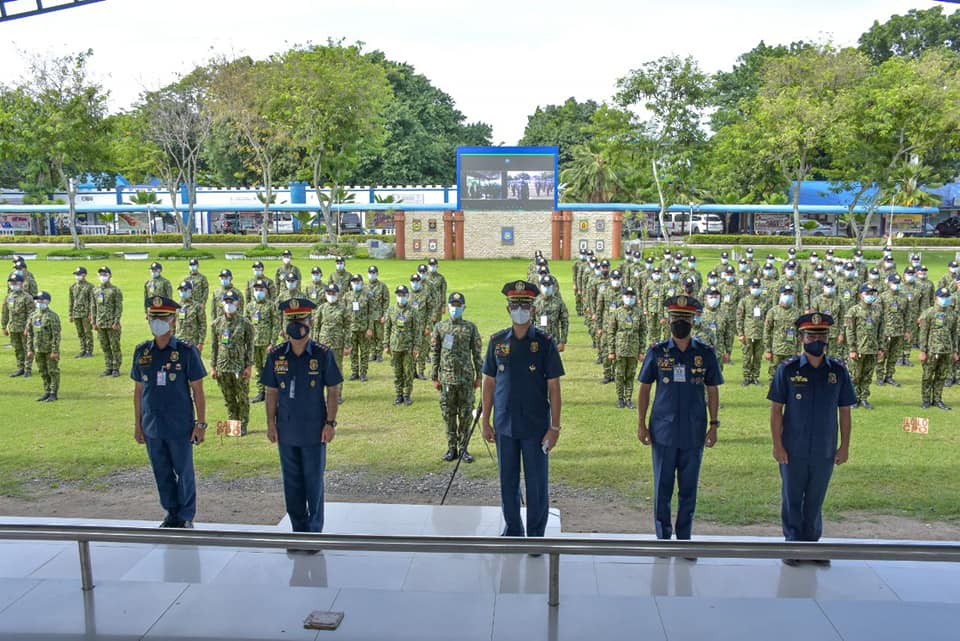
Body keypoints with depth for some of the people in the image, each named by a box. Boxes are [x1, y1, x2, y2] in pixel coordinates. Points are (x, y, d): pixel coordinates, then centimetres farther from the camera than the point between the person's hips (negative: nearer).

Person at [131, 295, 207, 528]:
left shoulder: (186, 351, -7)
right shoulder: (142, 352, 4)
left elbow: (197, 390, -6)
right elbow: (138, 390, 11)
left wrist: (201, 424, -8)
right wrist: (137, 424, 10)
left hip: (180, 427, -4)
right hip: (152, 427, 4)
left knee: (184, 472, 6)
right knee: (162, 473, 14)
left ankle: (186, 517, 21)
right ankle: (171, 513, 30)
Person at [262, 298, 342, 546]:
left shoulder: (323, 354, -6)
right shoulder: (276, 356, 1)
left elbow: (332, 391, -4)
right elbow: (271, 392, 6)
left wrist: (330, 423, -8)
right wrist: (270, 423, 0)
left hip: (314, 431, -3)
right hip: (286, 431, 3)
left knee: (314, 483, 6)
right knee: (292, 483, 12)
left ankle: (314, 532, 19)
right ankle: (299, 531, 25)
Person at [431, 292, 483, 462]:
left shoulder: (470, 327, 1)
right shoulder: (440, 327, 3)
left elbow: (477, 353, 4)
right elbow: (435, 353, 5)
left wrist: (478, 376, 1)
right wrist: (434, 377, 2)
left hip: (466, 378, -1)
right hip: (447, 378, 1)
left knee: (465, 415, 4)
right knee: (448, 415, 7)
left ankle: (463, 448, 15)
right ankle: (452, 448, 18)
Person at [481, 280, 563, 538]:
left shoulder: (544, 342, -5)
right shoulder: (497, 341, 3)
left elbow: (554, 387, -5)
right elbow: (489, 382, 8)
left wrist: (555, 427, -10)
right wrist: (485, 422, 5)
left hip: (536, 427, -3)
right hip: (504, 426, 3)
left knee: (537, 484, 5)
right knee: (508, 483, 12)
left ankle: (536, 535, 20)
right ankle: (513, 530, 29)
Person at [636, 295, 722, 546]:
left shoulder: (706, 353, 2)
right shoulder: (657, 352, 0)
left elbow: (713, 391, 7)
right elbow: (644, 388, 4)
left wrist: (714, 425, 1)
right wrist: (641, 424, 0)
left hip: (694, 433, 1)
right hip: (663, 432, -1)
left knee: (688, 489, 10)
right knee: (662, 488, 6)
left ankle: (684, 538, 23)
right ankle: (663, 537, 19)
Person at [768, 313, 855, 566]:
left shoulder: (838, 371, 3)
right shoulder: (788, 369, -4)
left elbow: (844, 411, 7)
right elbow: (776, 408, -4)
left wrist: (844, 447, 4)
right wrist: (777, 445, -8)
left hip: (825, 451, 2)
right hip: (793, 451, -2)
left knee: (815, 500, 13)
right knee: (792, 499, 8)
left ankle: (811, 543, 26)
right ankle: (793, 545, 20)